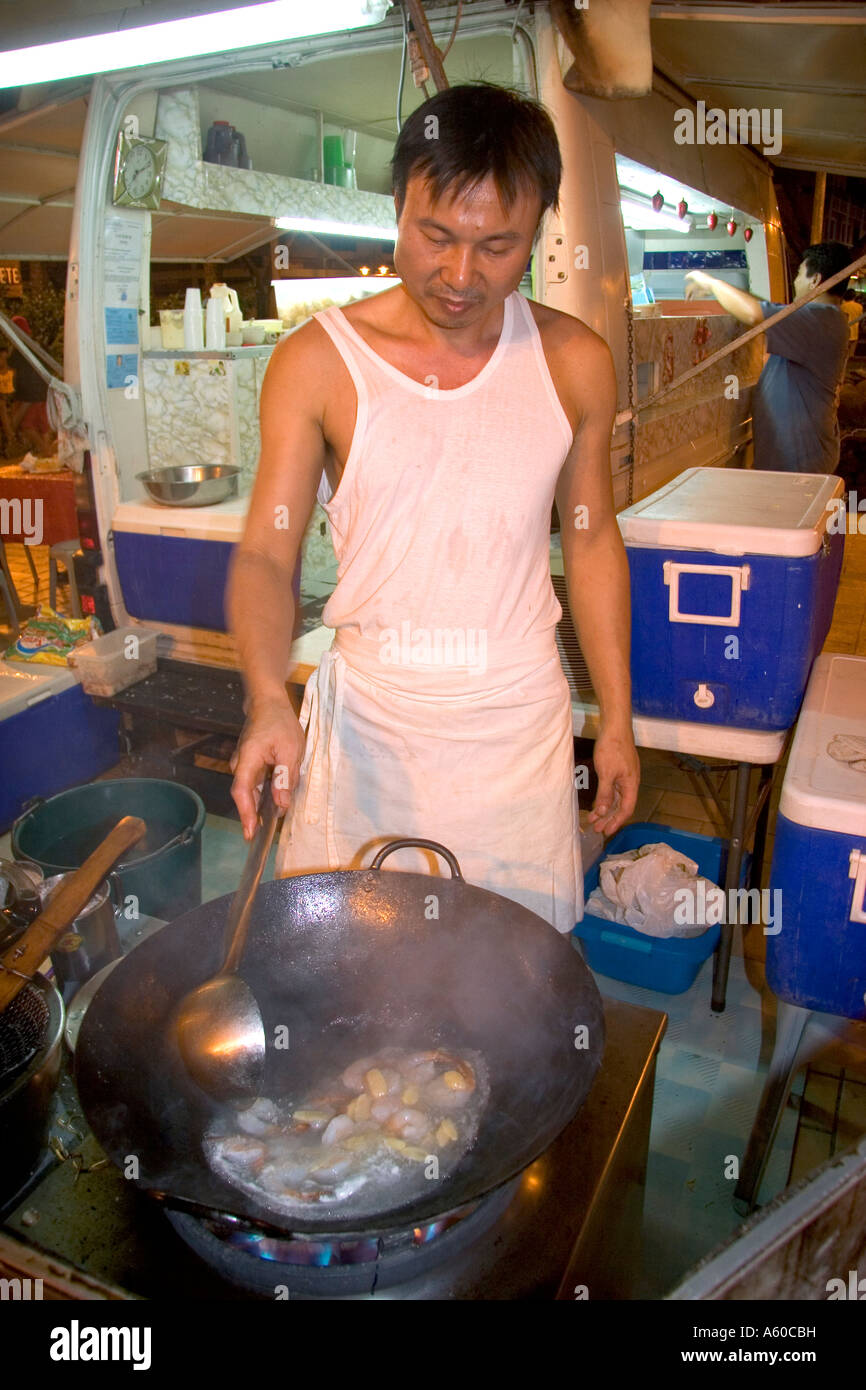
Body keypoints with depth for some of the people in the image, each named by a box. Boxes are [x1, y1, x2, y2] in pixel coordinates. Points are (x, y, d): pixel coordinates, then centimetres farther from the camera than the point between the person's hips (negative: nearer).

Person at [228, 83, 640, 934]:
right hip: (367, 711, -1)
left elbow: (591, 539, 7)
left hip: (519, 713, 2)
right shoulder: (317, 362, -7)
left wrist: (617, 719, 8)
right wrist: (269, 700, -29)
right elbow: (265, 551, -10)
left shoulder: (574, 363, 0)